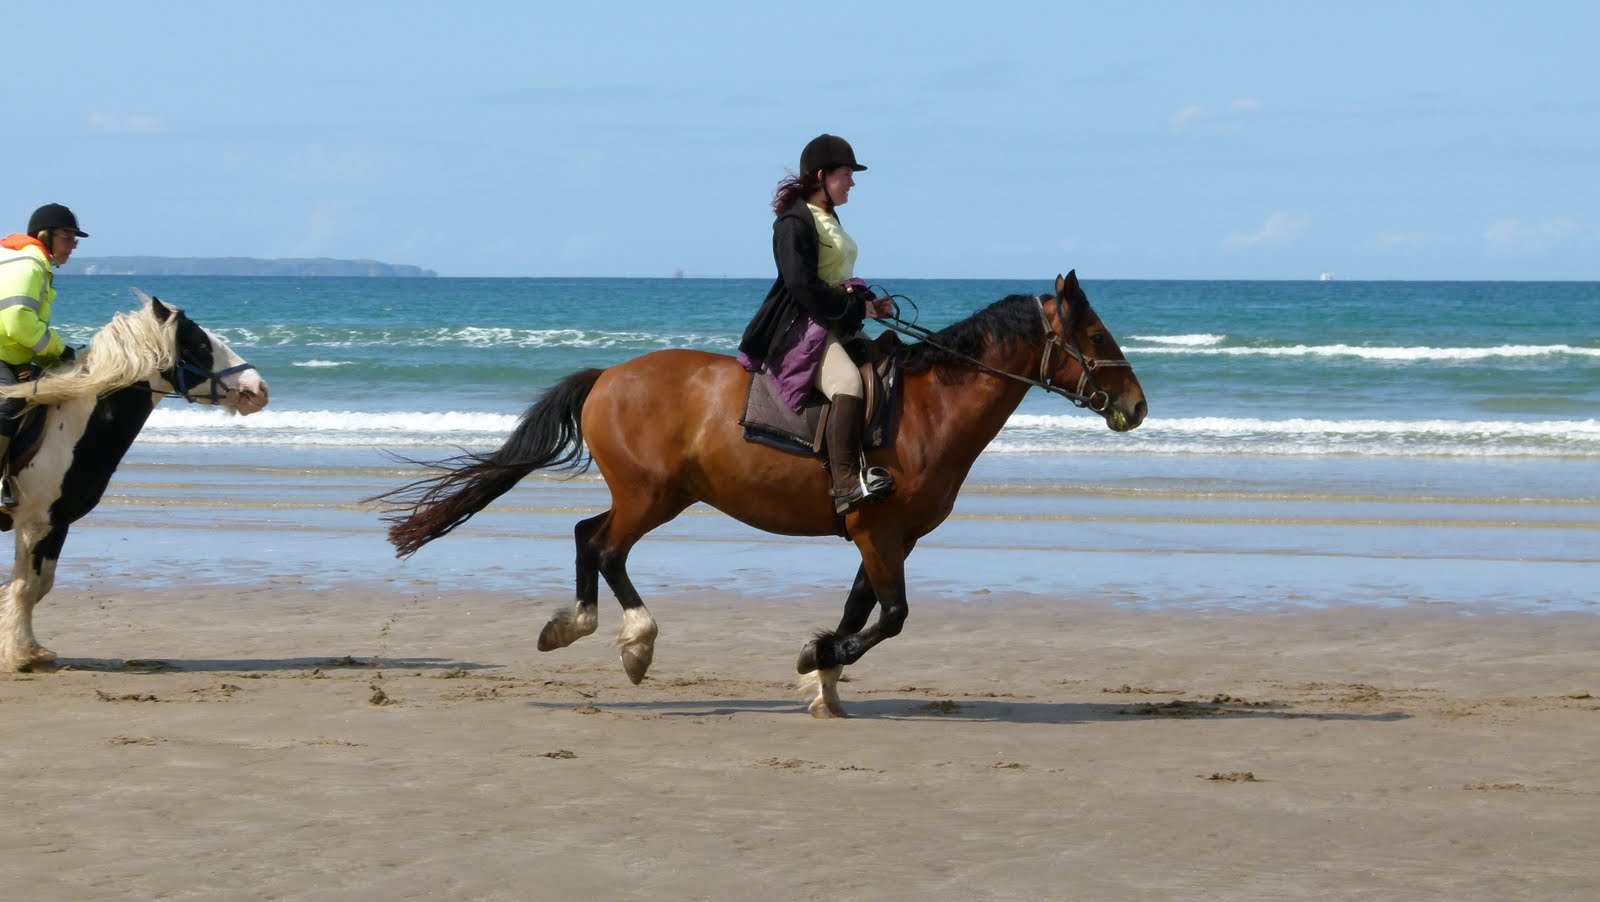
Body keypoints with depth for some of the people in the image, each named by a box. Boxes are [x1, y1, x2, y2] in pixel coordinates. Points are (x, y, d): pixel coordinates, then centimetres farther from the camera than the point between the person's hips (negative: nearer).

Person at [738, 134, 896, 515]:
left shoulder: (828, 218, 20)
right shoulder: (794, 222, -11)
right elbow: (804, 287, -20)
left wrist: (871, 302, 8)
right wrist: (859, 308, -15)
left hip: (838, 324, 11)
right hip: (803, 328, -11)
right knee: (848, 383, -33)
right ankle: (846, 485, -41)